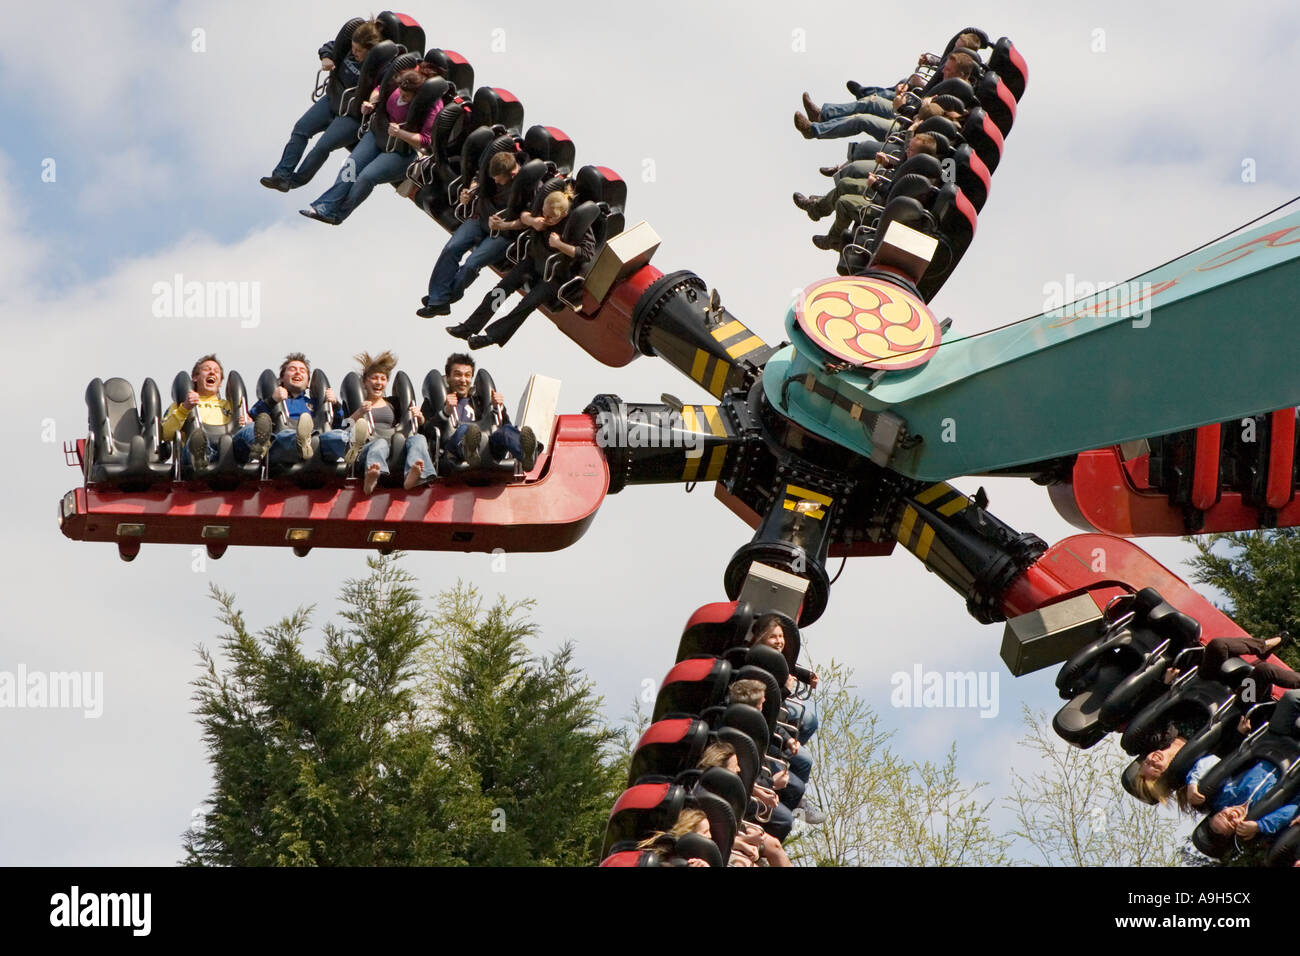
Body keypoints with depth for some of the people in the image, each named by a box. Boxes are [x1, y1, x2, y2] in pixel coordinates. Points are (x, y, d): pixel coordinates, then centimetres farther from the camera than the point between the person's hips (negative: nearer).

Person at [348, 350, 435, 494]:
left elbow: (420, 424, 29)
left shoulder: (392, 403, 31)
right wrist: (360, 412, -14)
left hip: (395, 443, 3)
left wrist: (418, 416, 5)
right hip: (369, 444, -3)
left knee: (418, 438, -27)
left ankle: (412, 476, -62)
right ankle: (371, 478, -76)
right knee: (381, 443, -39)